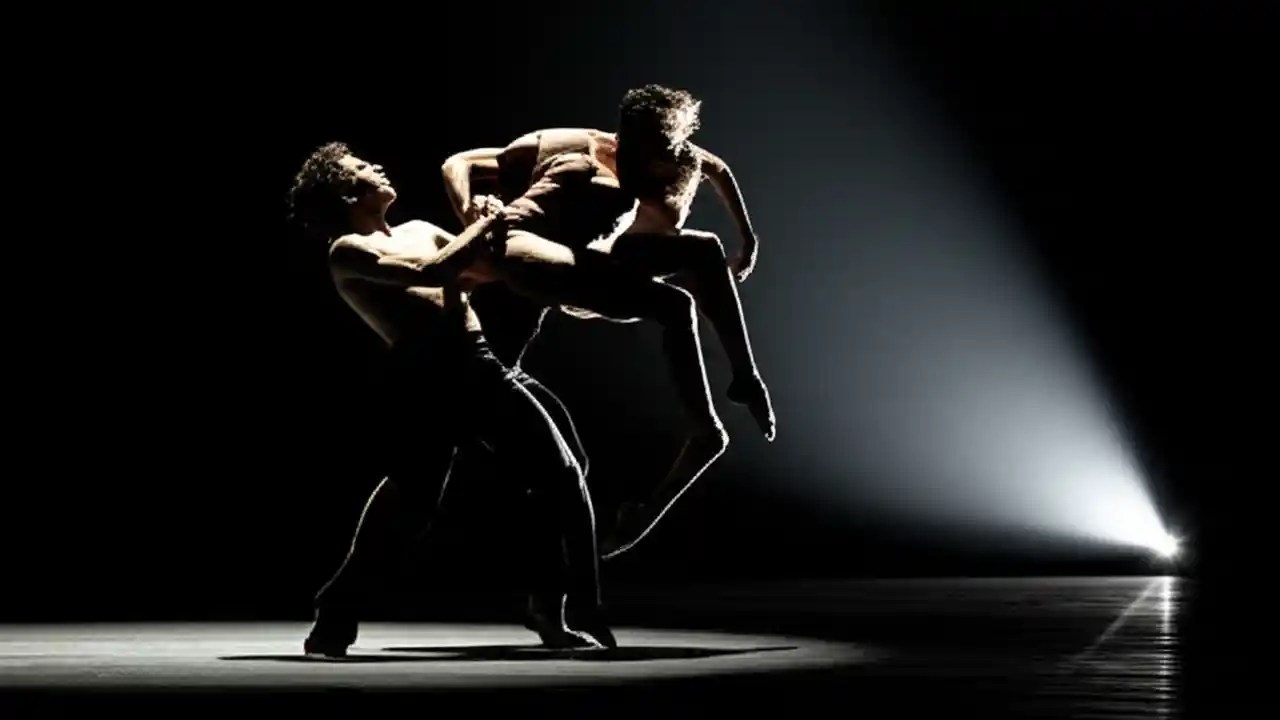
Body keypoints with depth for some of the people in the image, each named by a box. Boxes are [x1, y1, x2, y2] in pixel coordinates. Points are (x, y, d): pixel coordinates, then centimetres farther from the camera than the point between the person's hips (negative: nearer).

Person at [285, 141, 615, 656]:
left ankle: (558, 613, 9)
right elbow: (430, 274, -11)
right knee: (414, 496, -16)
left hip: (480, 366, 7)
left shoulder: (419, 229, 28)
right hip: (425, 376, -7)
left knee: (561, 475, 1)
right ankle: (337, 613, -1)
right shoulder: (347, 252, 4)